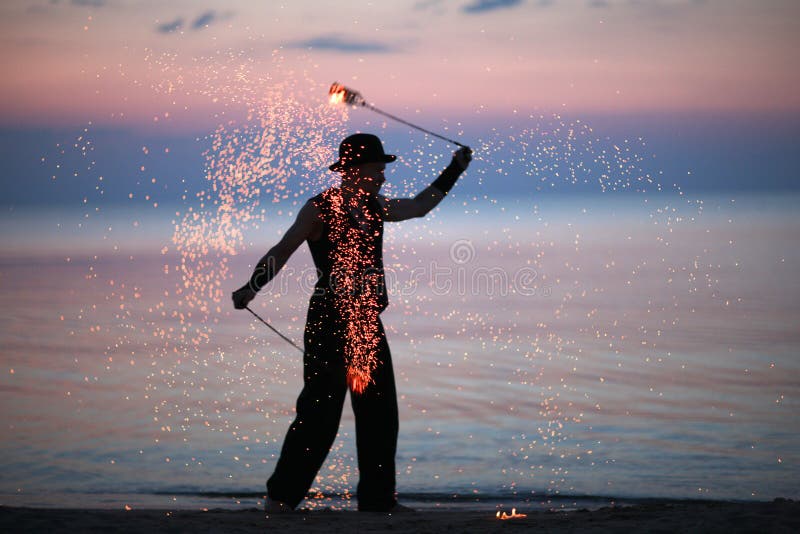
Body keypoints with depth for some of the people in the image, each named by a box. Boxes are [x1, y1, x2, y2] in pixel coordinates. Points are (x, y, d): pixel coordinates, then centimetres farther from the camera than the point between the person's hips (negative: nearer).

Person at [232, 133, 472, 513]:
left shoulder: (373, 207, 12)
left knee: (380, 412, 8)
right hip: (329, 323, -7)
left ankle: (377, 498, 17)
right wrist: (252, 287, -25)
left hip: (367, 324, 8)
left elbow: (419, 207, 29)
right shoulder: (319, 208, -8)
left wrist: (454, 171, 27)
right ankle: (281, 497, -4)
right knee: (319, 412, -11)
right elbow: (282, 251, -13)